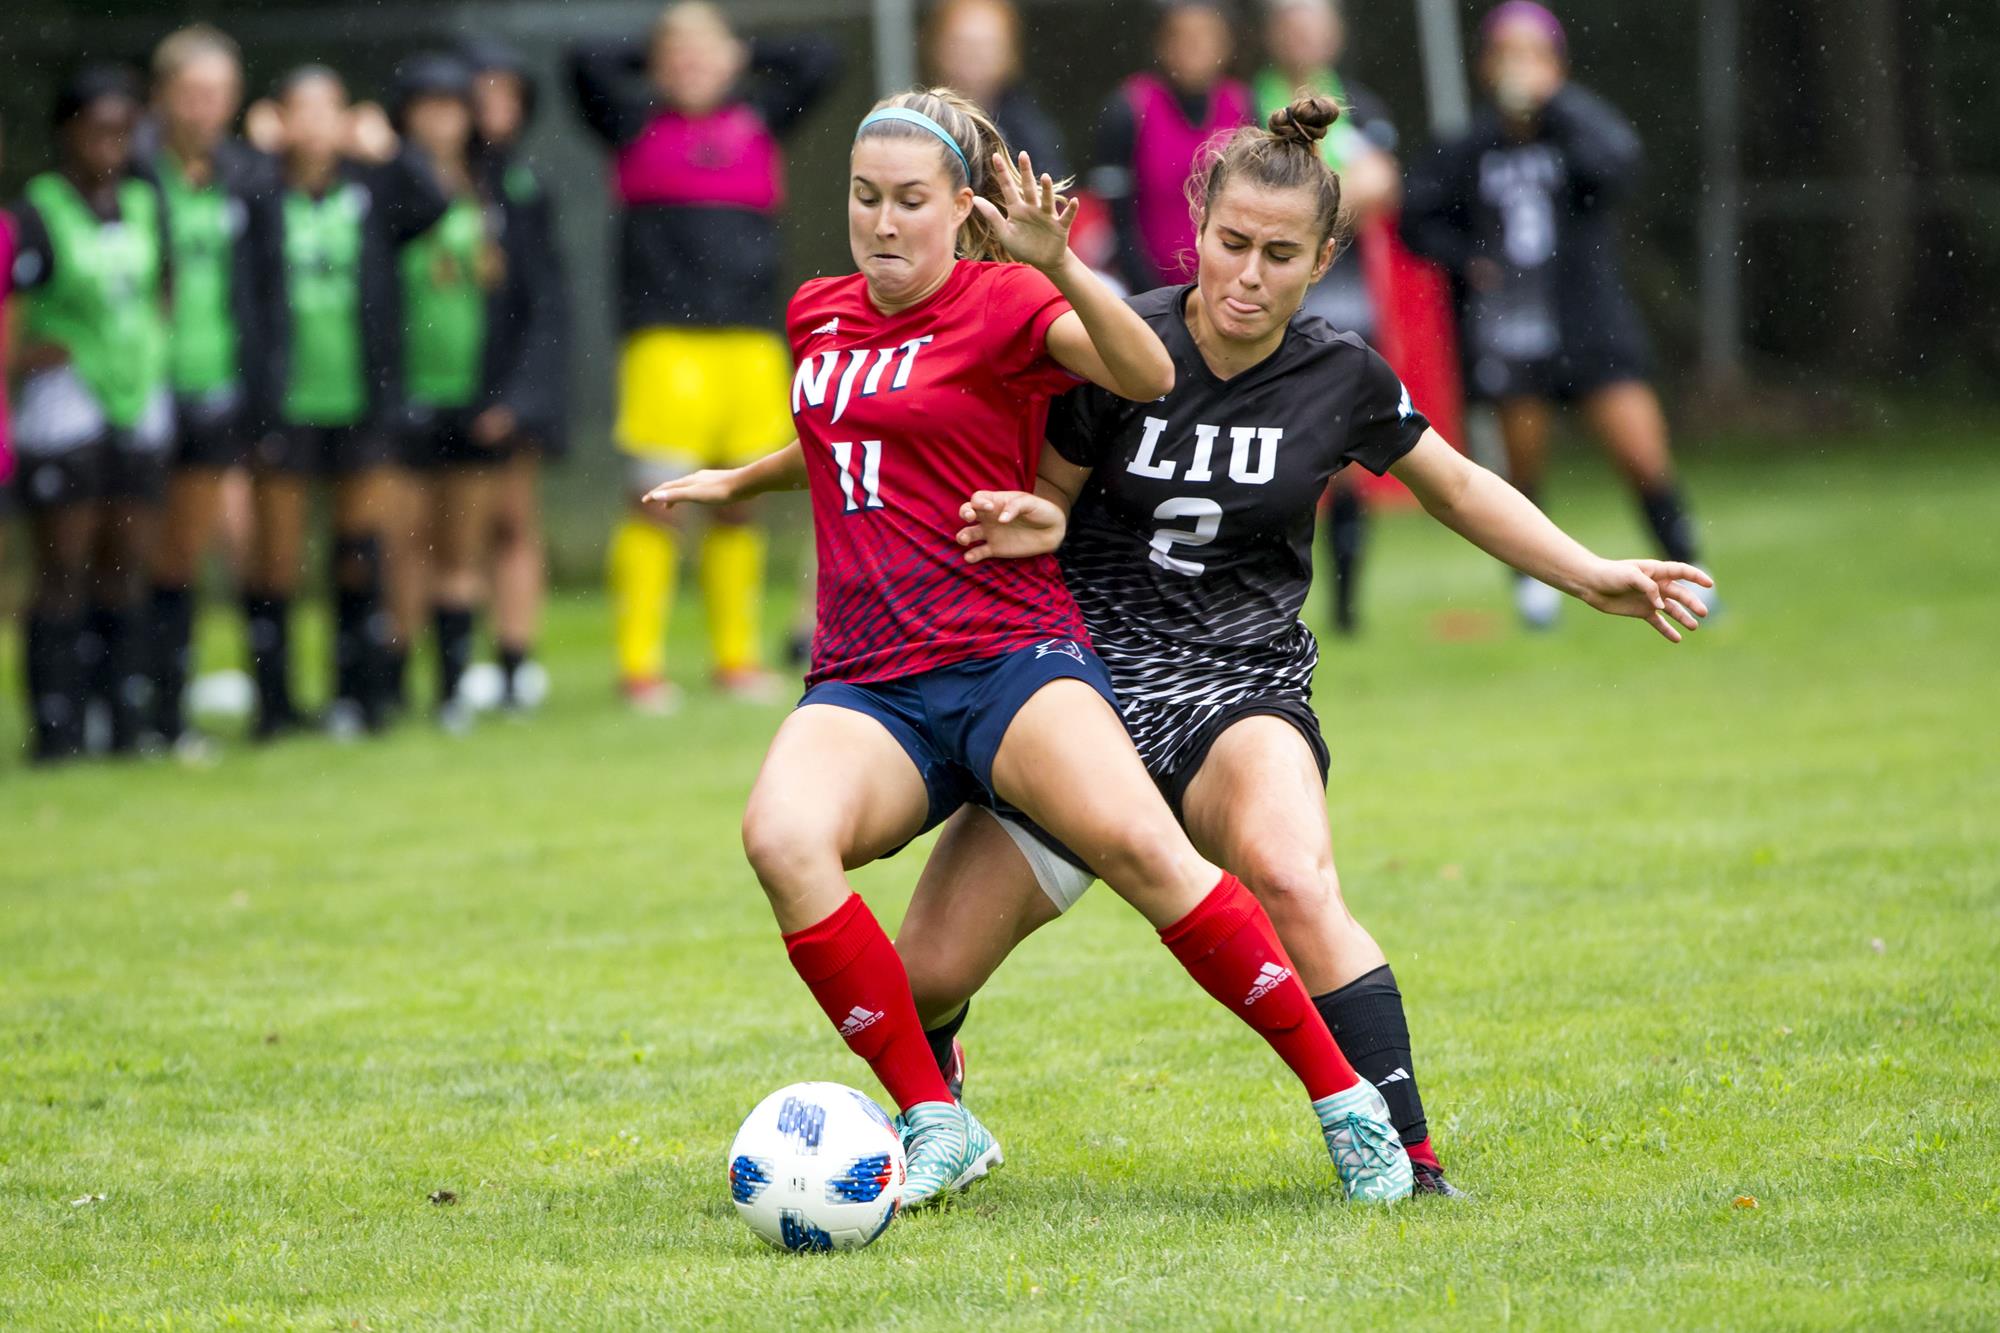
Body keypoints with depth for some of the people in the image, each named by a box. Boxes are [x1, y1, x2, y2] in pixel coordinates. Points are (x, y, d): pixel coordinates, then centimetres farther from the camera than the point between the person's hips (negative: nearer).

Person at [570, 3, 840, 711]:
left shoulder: (759, 120, 15)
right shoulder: (638, 123, 8)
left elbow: (820, 60, 14)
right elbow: (587, 62, -4)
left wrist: (743, 57, 18)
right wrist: (651, 65, 11)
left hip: (750, 345, 3)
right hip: (664, 340, -3)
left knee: (740, 507, 8)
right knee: (655, 503, -7)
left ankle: (737, 655, 16)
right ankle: (640, 665, -5)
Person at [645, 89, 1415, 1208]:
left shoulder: (1001, 305, -1)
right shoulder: (819, 314, 17)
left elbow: (1149, 378, -22)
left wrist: (1059, 269, -36)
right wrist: (739, 483, 51)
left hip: (1011, 659, -4)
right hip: (865, 687, 4)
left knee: (1138, 843, -31)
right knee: (782, 837, -29)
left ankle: (1346, 1103, -19)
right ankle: (937, 1125, -19)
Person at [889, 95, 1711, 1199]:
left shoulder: (1343, 380, -2)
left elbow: (1455, 487, 16)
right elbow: (1047, 502, 3)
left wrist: (1594, 577, 9)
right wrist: (1029, 526, -21)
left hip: (1239, 688, 0)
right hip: (1087, 676, 0)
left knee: (1290, 879, -35)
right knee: (926, 975, -5)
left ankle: (1406, 1157, -31)